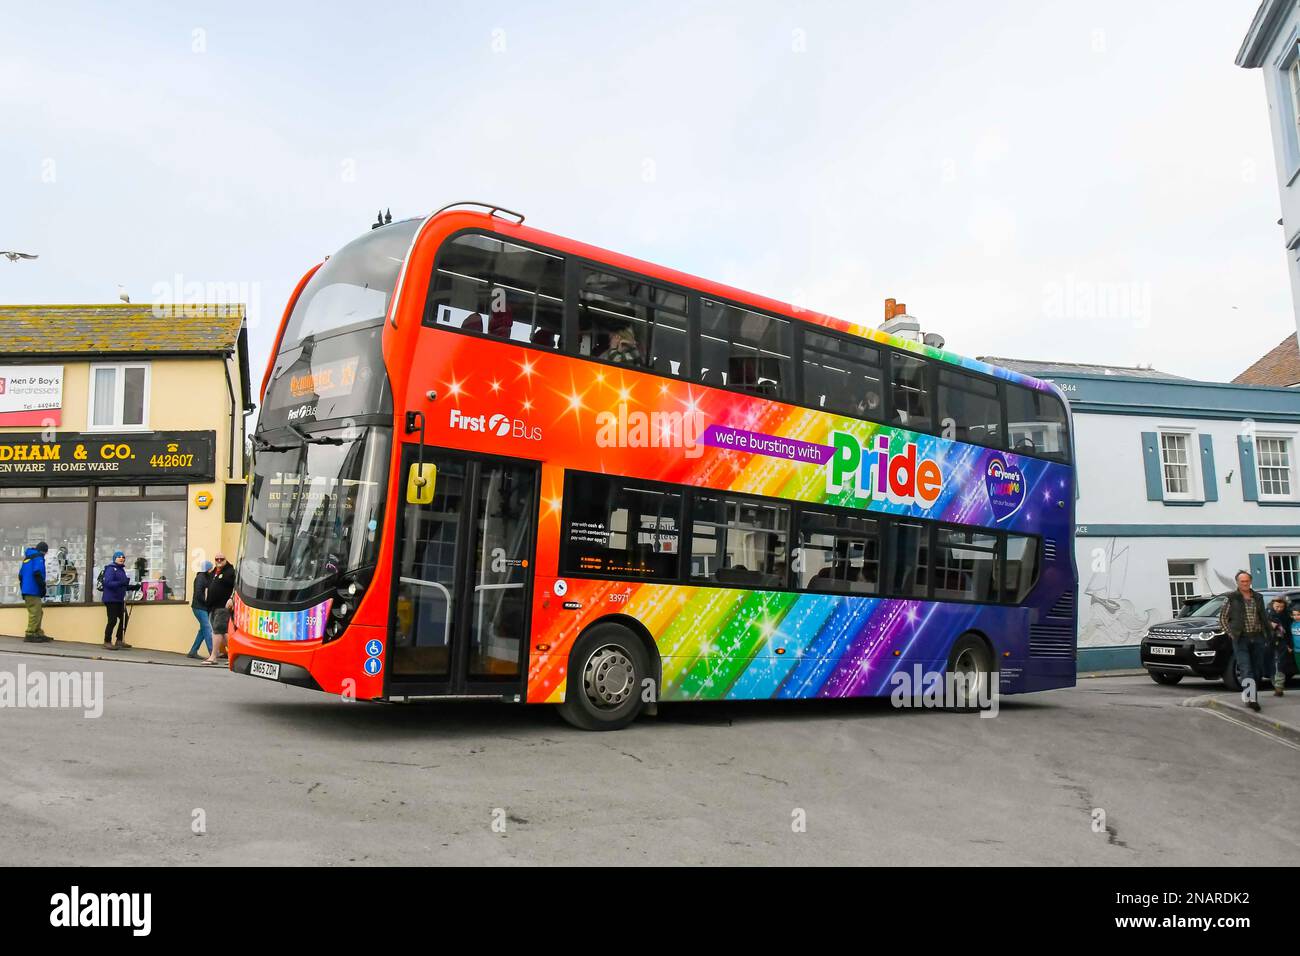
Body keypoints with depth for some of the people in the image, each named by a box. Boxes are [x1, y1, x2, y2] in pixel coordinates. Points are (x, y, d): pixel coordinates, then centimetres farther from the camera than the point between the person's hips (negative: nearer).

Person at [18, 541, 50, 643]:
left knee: (38, 613, 13)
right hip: (33, 590, -9)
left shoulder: (27, 557, 22)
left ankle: (39, 634, 13)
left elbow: (21, 574, 22)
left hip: (26, 590, 9)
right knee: (35, 613, -8)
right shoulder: (39, 557, -4)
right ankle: (30, 635, -11)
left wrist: (23, 588, 25)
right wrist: (43, 587, -13)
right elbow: (37, 573, -18)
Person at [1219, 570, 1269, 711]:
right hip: (1241, 639, -4)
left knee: (1257, 670, 7)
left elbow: (1265, 617, 19)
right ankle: (1251, 698, -22)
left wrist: (1266, 633, 8)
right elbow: (1222, 618, 5)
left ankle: (1252, 697, 18)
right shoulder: (1232, 599, 0)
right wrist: (1231, 634, -3)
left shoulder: (1258, 598, 11)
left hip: (1258, 638, 4)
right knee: (1246, 670, -14)